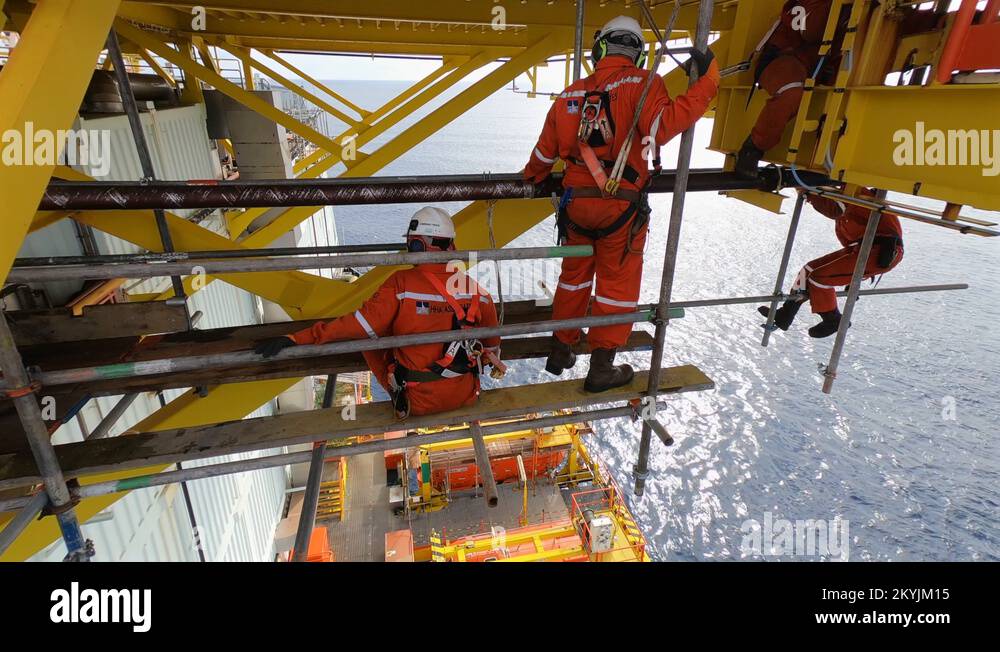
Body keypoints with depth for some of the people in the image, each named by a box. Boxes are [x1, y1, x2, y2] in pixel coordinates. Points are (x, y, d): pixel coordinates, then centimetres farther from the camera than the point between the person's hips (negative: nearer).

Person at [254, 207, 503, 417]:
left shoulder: (401, 284, -19)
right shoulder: (473, 287, -7)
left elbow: (359, 325, -22)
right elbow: (491, 338, 7)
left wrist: (295, 339, -19)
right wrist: (494, 363, 30)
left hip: (417, 402, -3)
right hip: (466, 396, 4)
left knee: (368, 340, 11)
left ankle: (400, 396, 20)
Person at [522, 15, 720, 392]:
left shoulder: (570, 94, 8)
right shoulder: (640, 83, -5)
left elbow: (545, 150, 15)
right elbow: (664, 125, -21)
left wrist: (531, 178, 34)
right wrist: (706, 84, -11)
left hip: (576, 202, 4)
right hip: (621, 206, -4)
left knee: (574, 277, 20)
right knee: (618, 285, 8)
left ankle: (560, 351, 31)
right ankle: (601, 367, 15)